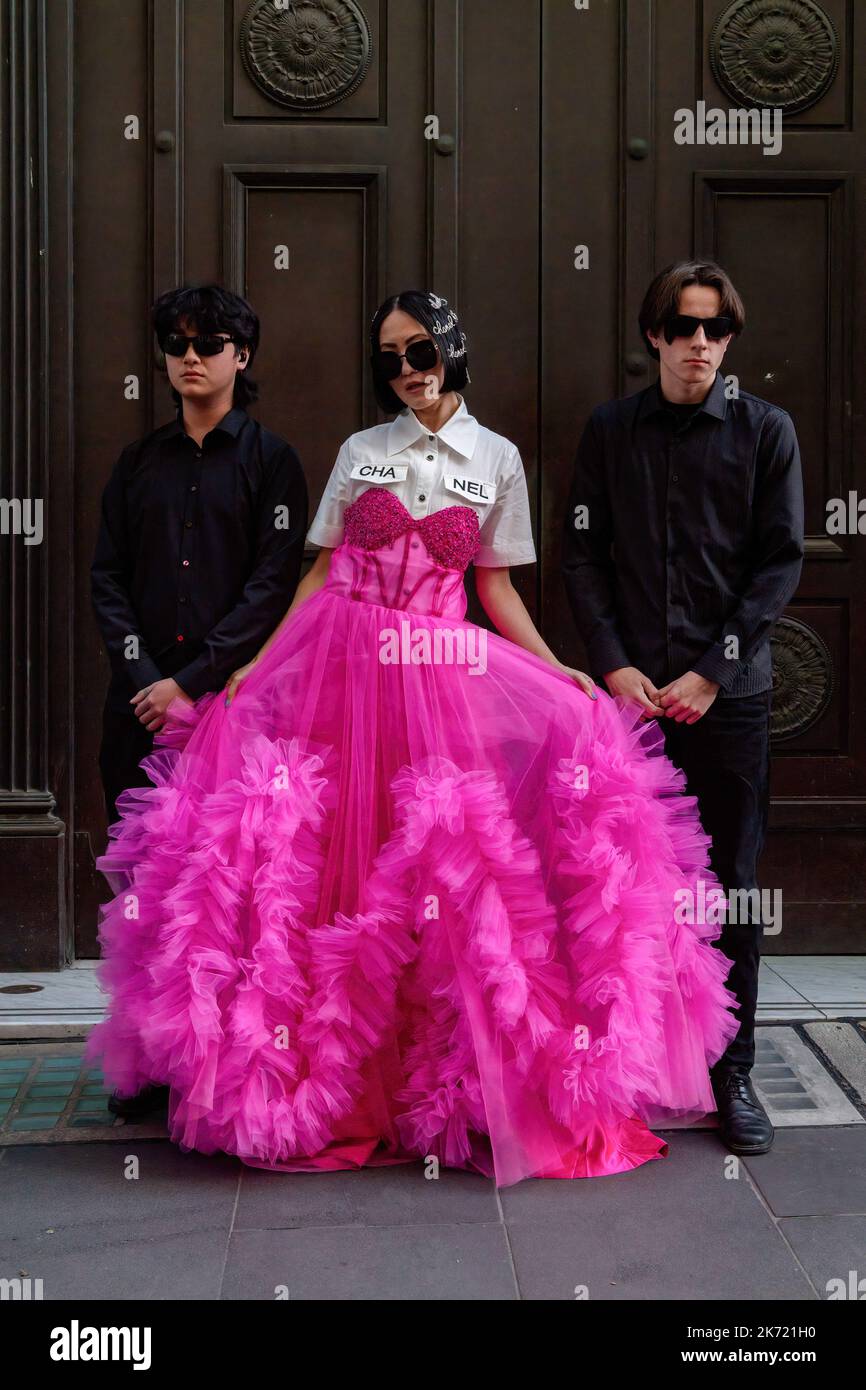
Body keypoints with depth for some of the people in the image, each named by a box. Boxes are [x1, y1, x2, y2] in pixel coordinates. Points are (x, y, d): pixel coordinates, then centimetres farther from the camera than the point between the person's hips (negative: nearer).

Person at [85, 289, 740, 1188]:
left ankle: (440, 1082, 9)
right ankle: (336, 1080, 12)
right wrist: (256, 663, 1)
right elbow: (320, 573, 10)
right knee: (337, 854, 0)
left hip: (441, 672, -1)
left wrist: (558, 672, -3)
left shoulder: (495, 460, 9)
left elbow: (496, 587, 9)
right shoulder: (359, 452, 11)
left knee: (440, 863, -4)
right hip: (339, 669, 1)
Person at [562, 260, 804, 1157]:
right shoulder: (610, 430, 8)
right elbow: (581, 555, 6)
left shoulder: (765, 431, 5)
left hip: (729, 695, -1)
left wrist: (713, 671, -8)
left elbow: (781, 562, 0)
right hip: (629, 690, 1)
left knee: (731, 884, 3)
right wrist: (614, 665, -6)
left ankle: (731, 1072, 14)